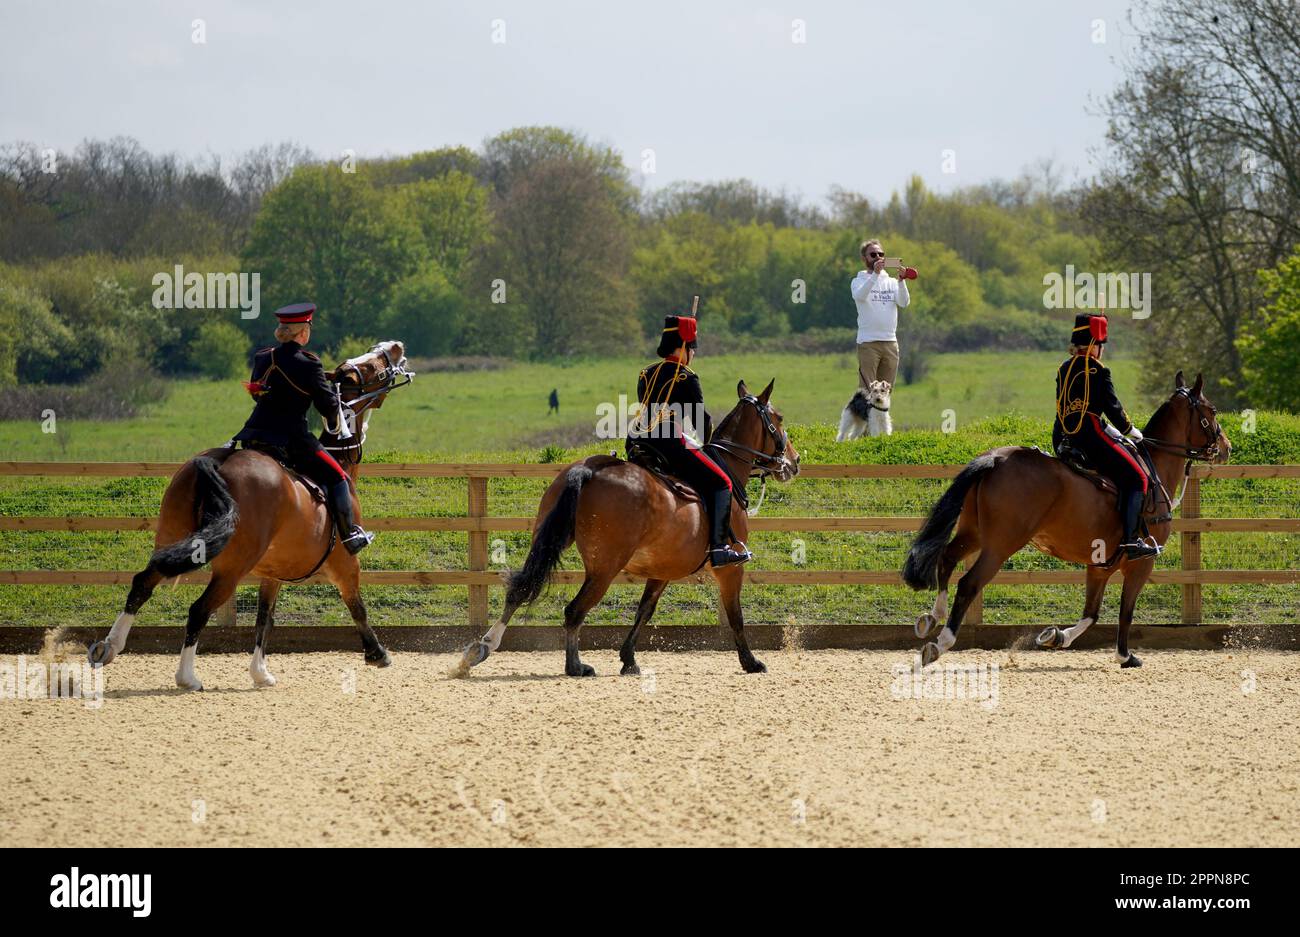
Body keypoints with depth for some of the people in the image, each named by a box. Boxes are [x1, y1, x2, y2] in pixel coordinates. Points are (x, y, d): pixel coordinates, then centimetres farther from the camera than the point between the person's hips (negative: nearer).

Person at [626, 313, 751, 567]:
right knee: (720, 483, 1)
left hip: (638, 442, 8)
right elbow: (701, 418, -2)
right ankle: (718, 547, -9)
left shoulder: (645, 374, 17)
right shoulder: (686, 378, -4)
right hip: (671, 445, -7)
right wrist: (705, 441, 17)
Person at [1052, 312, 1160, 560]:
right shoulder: (1098, 371, -8)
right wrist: (1129, 430, 10)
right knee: (1136, 477, -4)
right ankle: (1129, 539, -18)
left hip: (1062, 438, 8)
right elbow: (1112, 407, -8)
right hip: (1089, 436, -8)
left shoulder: (1064, 368, 16)